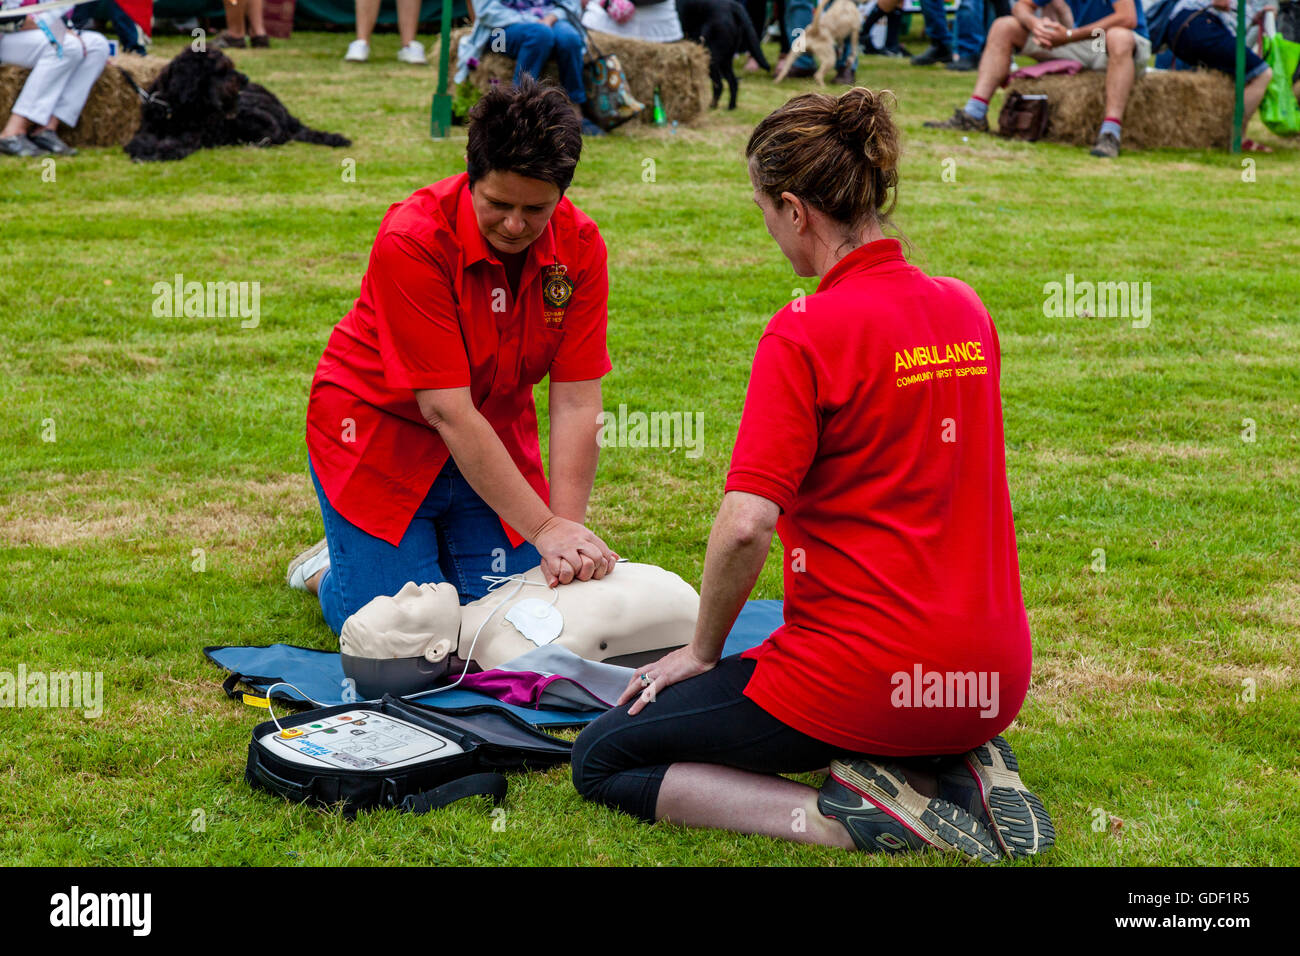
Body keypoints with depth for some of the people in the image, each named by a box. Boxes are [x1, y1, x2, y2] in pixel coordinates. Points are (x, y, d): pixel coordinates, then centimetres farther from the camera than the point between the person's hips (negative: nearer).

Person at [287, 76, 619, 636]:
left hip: (494, 435, 5)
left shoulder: (579, 246, -16)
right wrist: (544, 528, -33)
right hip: (383, 427, -4)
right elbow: (447, 411, -31)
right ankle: (328, 568, 21)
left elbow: (576, 404, -17)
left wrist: (569, 532, -27)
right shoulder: (411, 240, -30)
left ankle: (436, 549, 27)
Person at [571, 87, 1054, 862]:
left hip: (865, 674, -7)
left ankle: (848, 817, -11)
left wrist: (703, 651, -4)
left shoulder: (805, 333, -16)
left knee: (603, 761, 8)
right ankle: (959, 769, 8)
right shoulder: (967, 311, 6)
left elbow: (745, 527, -22)